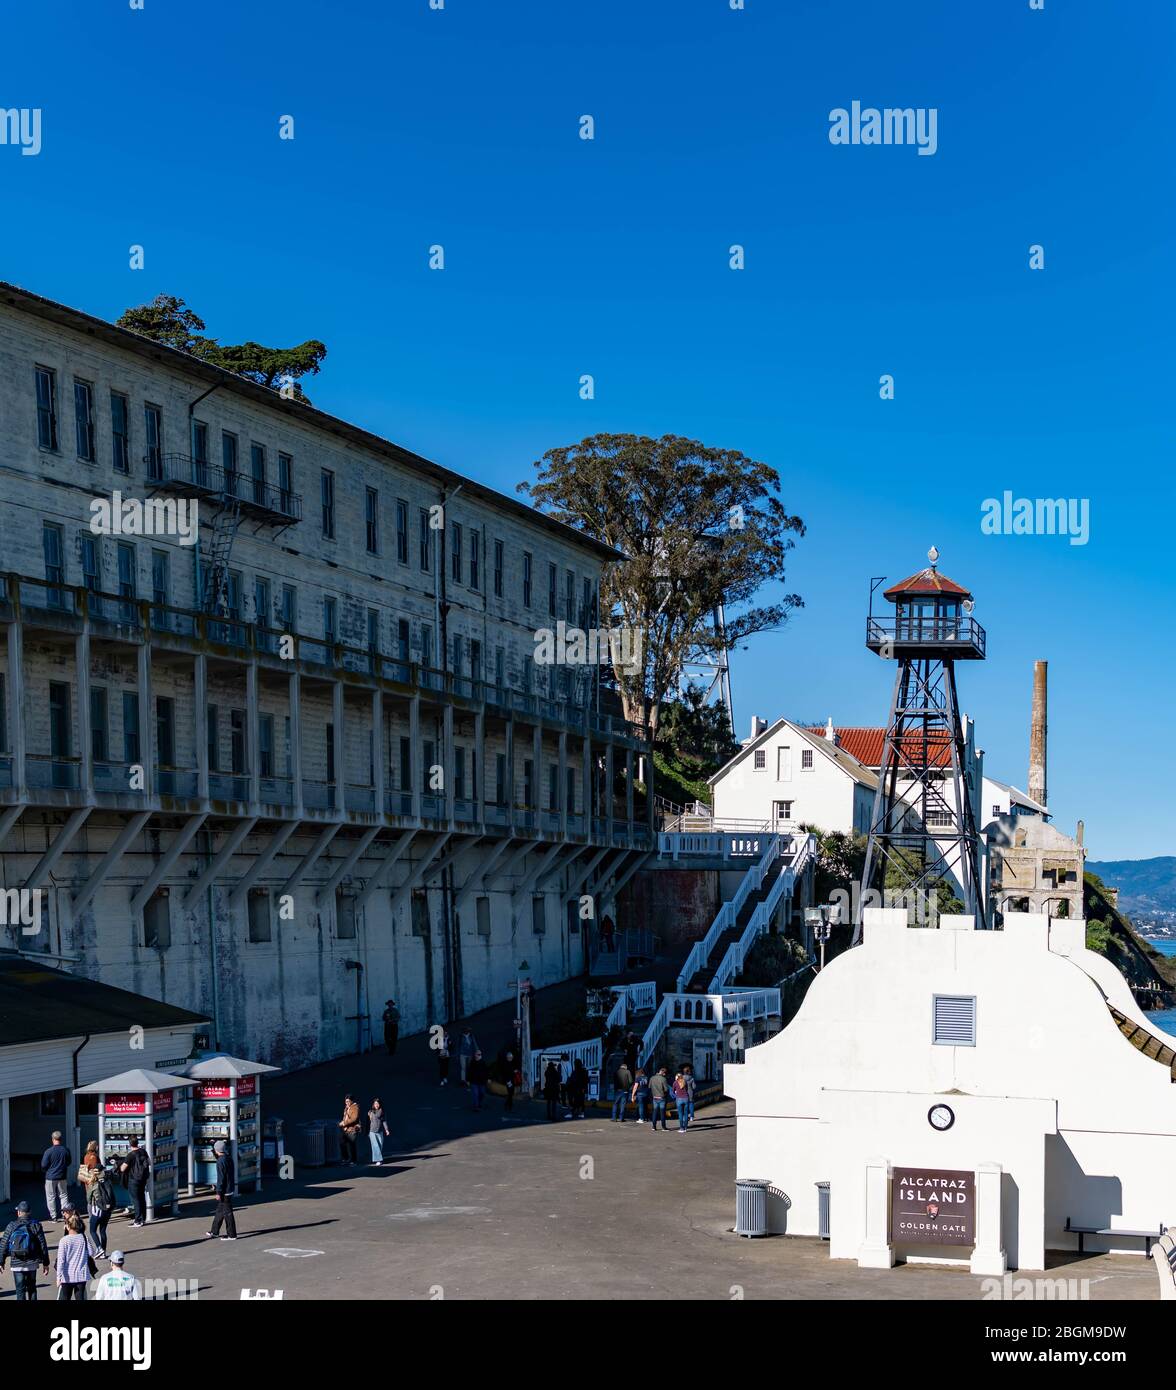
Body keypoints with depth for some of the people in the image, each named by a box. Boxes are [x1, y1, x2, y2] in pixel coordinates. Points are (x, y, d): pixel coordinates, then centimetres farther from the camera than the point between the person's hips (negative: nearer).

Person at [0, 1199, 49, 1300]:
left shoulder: (11, 1226, -3)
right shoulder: (36, 1225, -2)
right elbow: (43, 1245, -1)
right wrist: (45, 1263, 6)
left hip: (17, 1264, -1)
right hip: (32, 1263, 1)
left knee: (20, 1291, 2)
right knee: (32, 1289, 16)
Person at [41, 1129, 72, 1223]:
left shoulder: (48, 1151, -17)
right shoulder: (66, 1150, -5)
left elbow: (43, 1165, -12)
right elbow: (69, 1162, 9)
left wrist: (44, 1172, 10)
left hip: (50, 1177, -3)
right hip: (62, 1177, 3)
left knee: (51, 1197, 7)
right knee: (63, 1195, 14)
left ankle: (53, 1216, 8)